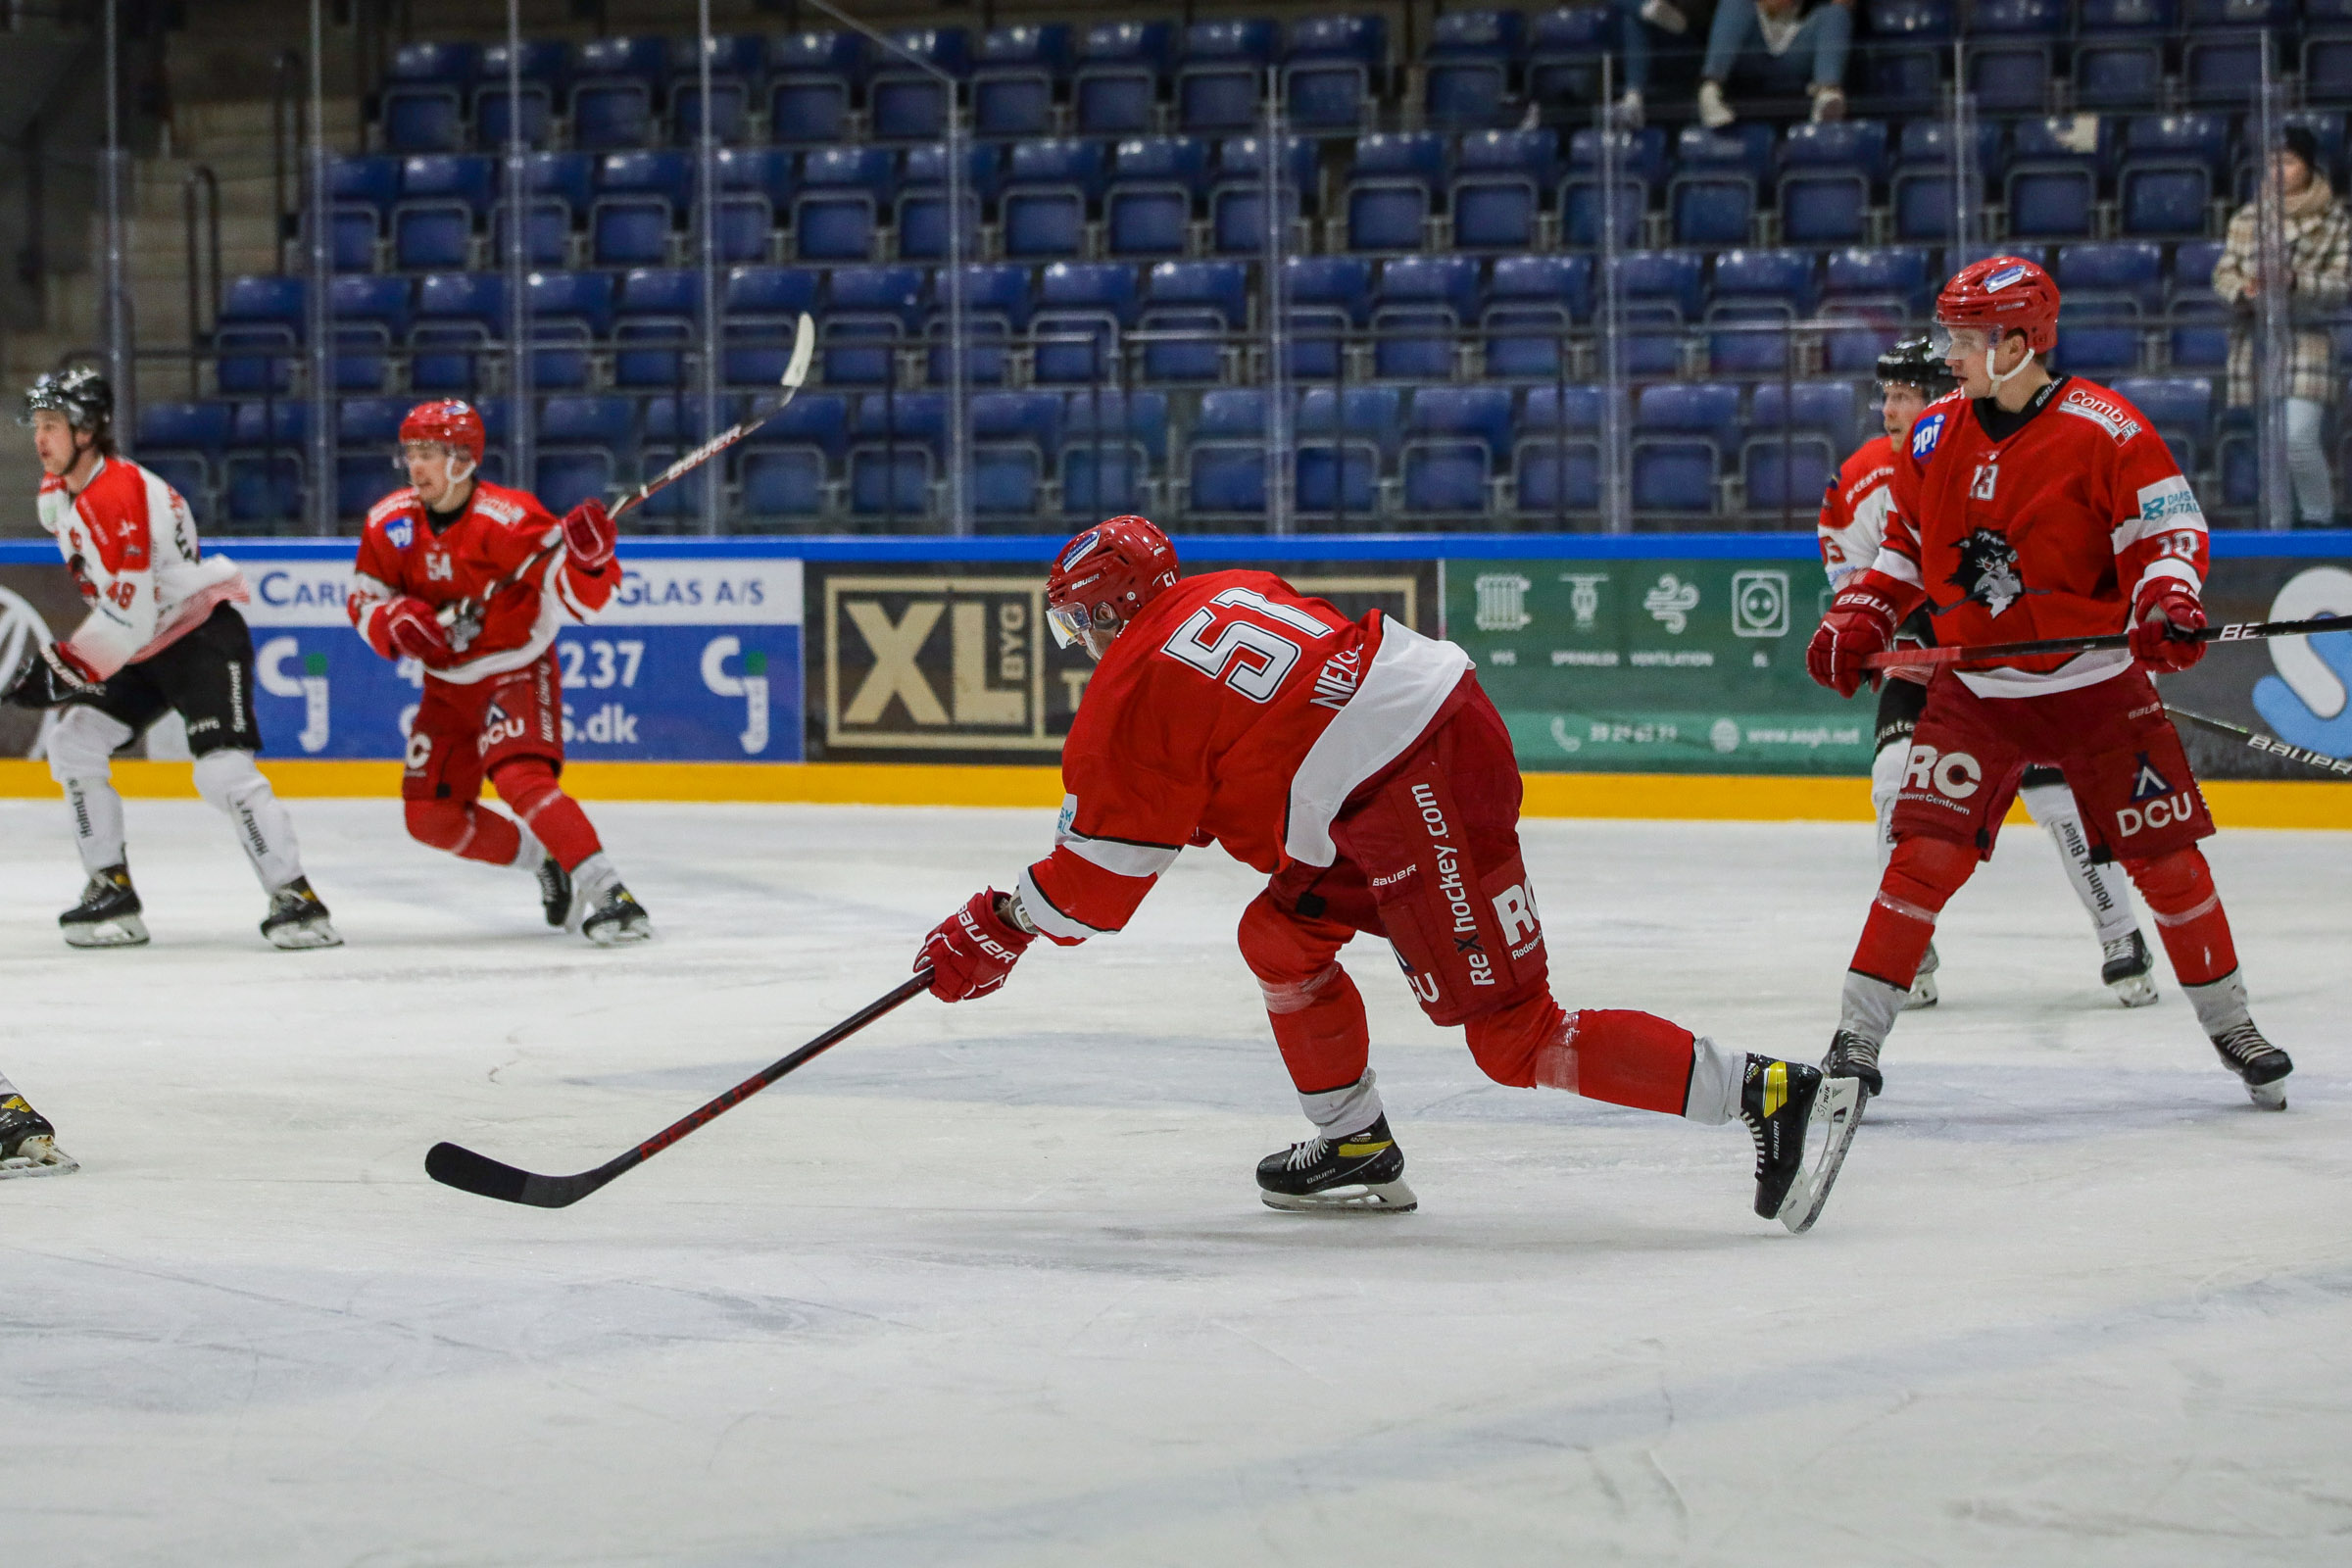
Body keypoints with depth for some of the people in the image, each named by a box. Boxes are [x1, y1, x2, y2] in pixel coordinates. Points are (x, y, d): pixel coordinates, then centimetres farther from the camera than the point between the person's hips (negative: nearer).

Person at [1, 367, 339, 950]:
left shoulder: (122, 494, -25)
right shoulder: (58, 491, 6)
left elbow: (129, 614, -27)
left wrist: (63, 668, -23)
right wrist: (70, 660, 21)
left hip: (205, 639, -10)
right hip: (145, 651, 10)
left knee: (223, 769, -22)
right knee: (74, 743, 3)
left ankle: (296, 900, -18)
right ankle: (113, 892, 8)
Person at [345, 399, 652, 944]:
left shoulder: (510, 518, -23)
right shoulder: (390, 523, -6)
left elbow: (575, 597, -24)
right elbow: (364, 600, 4)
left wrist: (588, 556, -45)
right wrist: (398, 622, -17)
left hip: (517, 670, -7)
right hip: (448, 684, 7)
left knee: (520, 777, -30)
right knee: (430, 817, 4)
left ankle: (608, 893, -33)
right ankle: (546, 864, 22)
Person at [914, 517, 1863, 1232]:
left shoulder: (1135, 692, -2)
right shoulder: (1235, 592, 21)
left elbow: (1108, 863, 2)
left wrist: (996, 932, 14)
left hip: (1418, 806, -10)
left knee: (1516, 1038, -7)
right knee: (1281, 938, 22)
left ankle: (1773, 1097, -14)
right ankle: (1355, 1147, 27)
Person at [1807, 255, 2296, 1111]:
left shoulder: (2104, 430, -13)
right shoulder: (1934, 438, 2)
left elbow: (2169, 527, -10)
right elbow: (1906, 546, 14)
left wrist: (2167, 602, -28)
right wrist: (1856, 621, 1)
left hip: (2096, 683, -2)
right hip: (1975, 688, 2)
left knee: (2166, 857, 2)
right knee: (1926, 852, -10)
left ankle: (2230, 1024, 21)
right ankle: (1856, 1038, -6)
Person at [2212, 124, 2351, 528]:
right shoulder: (2248, 219, 10)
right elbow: (2223, 273, 9)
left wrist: (2296, 282, -20)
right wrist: (2243, 288, -14)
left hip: (2305, 339, -4)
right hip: (2254, 339, 4)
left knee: (2298, 437, -17)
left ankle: (2318, 517, -1)